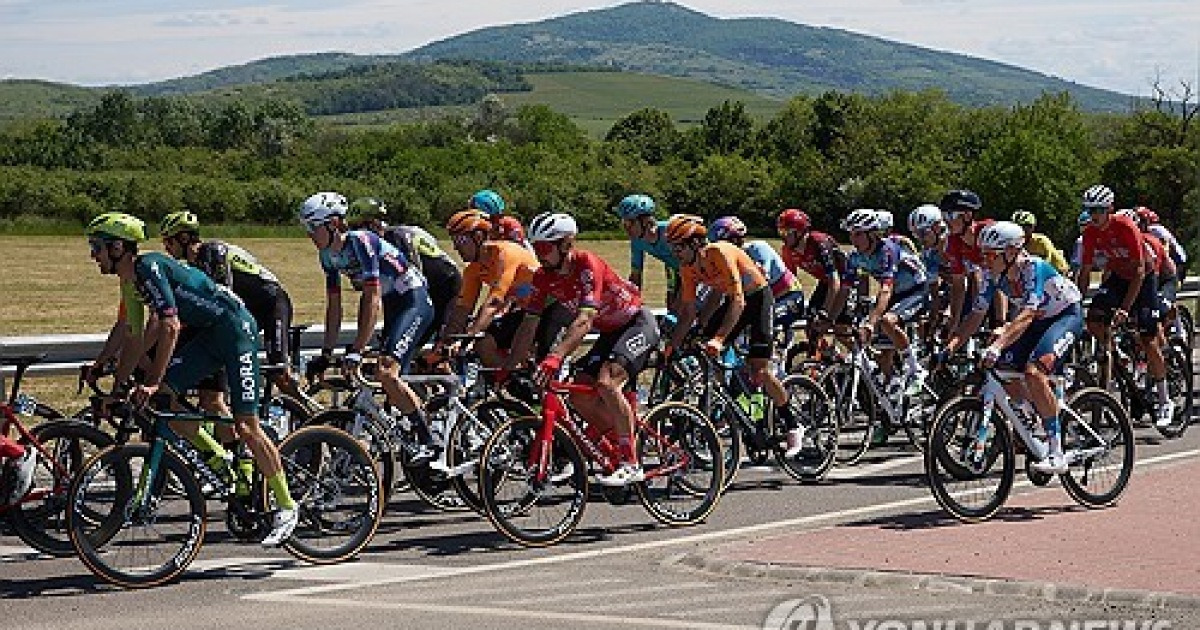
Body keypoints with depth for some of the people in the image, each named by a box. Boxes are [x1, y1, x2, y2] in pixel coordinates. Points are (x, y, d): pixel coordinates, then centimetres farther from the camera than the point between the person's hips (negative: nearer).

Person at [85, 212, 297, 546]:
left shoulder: (149, 267, -20)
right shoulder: (132, 280, 9)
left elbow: (170, 327, -27)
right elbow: (135, 339, 18)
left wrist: (152, 382, -27)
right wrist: (118, 388, 17)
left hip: (236, 327, -9)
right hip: (207, 333, 9)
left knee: (245, 426, -11)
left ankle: (287, 507, 1)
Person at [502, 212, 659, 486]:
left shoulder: (587, 264, -28)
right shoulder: (544, 278, -7)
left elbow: (584, 320, -39)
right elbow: (528, 326, -5)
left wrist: (555, 357, -51)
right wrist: (507, 369, -14)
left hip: (638, 324, -8)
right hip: (609, 332, 8)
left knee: (606, 382, -29)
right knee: (579, 397, -6)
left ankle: (631, 464, -22)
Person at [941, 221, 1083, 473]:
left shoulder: (1033, 268, -30)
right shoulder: (993, 274, -10)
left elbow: (1027, 315, -41)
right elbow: (976, 315, -8)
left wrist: (997, 347, -53)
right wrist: (949, 348, -22)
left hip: (1067, 315, -8)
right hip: (1038, 322, 8)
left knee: (1034, 371, -29)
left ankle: (1056, 454, -25)